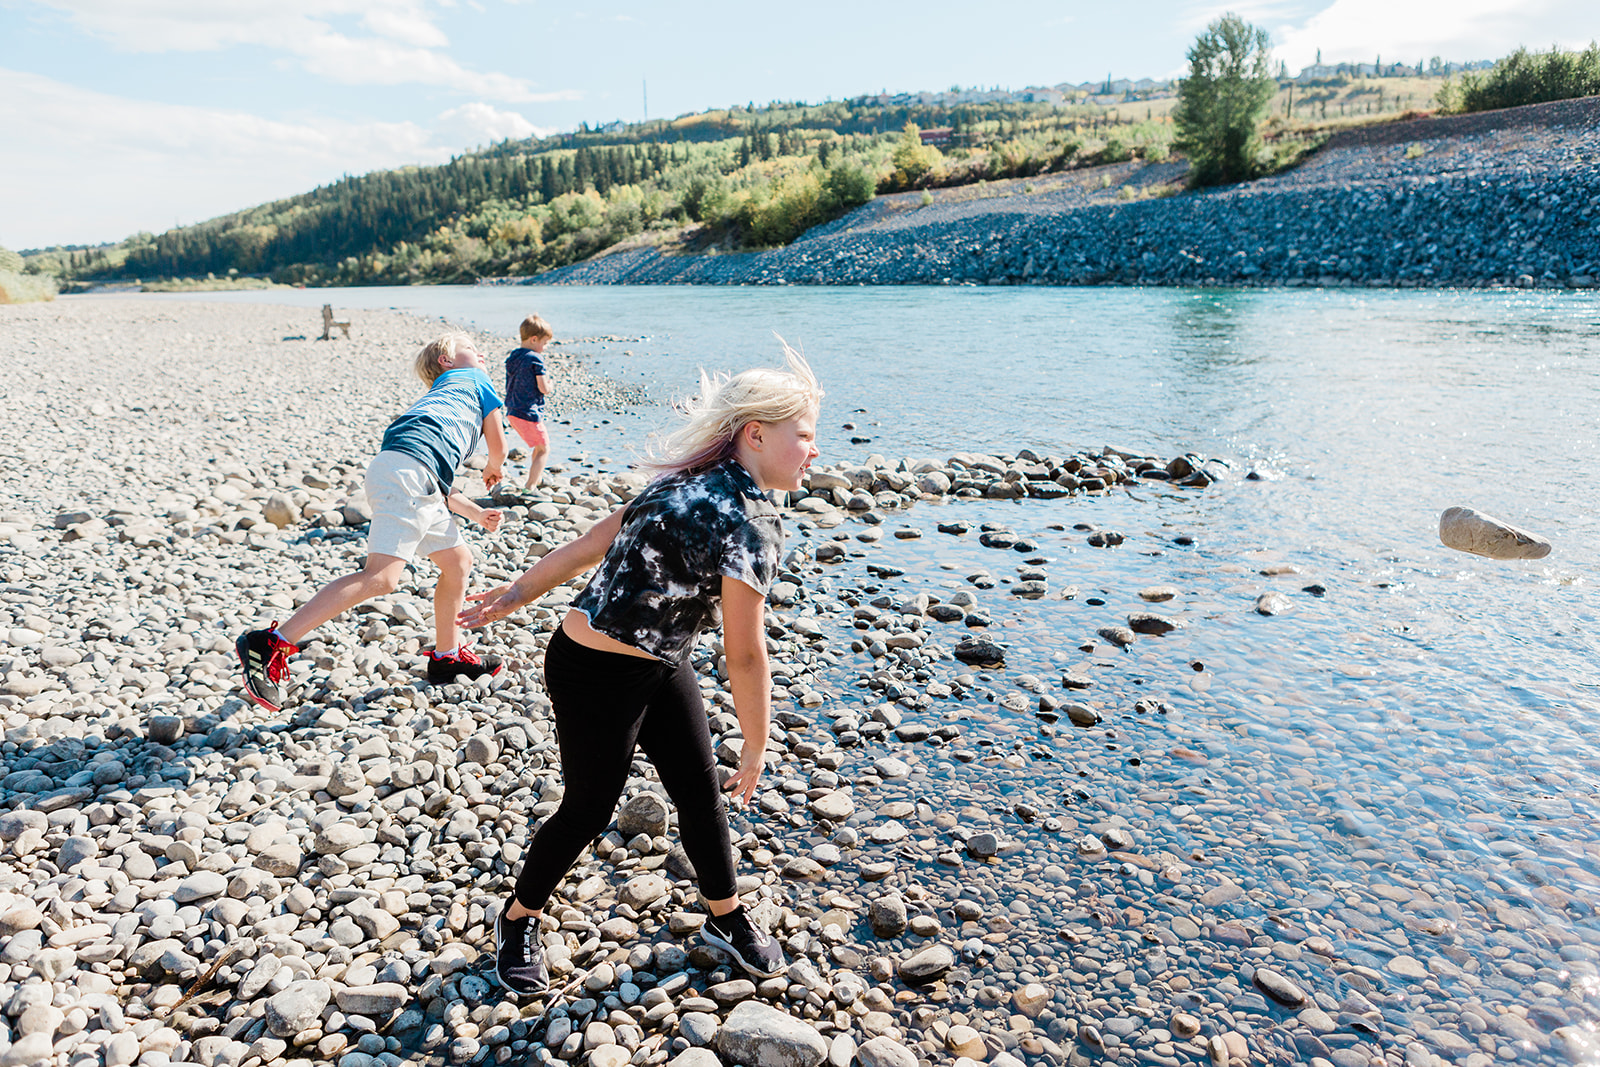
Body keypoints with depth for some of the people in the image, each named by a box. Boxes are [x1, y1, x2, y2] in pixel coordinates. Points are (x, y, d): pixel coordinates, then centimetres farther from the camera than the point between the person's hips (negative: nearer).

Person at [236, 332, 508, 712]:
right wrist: (493, 470, 39)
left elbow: (439, 484, 36)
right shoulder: (475, 380, 21)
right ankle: (270, 645, -23)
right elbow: (499, 444, 17)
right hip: (407, 469, -10)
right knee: (381, 577, -21)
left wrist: (476, 513, 38)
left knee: (458, 560, 20)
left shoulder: (442, 396, 40)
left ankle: (446, 656, 30)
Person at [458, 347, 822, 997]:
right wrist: (756, 747, -11)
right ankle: (518, 920, 35)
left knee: (701, 793, 15)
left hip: (661, 666, 9)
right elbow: (745, 656, -22)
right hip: (597, 675, -9)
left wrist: (514, 596, 11)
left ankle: (727, 918, 35)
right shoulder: (746, 523, -26)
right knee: (588, 811, 9)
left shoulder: (689, 487, 3)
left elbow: (590, 543, 6)